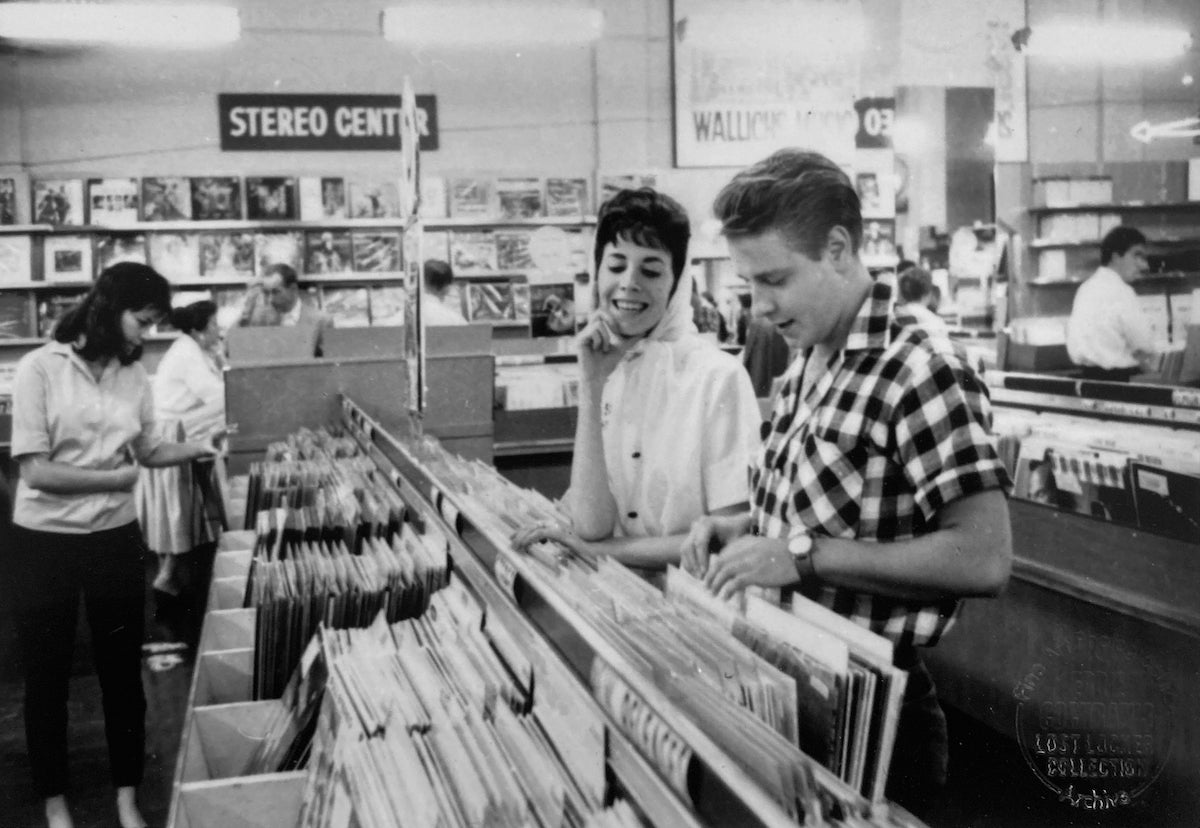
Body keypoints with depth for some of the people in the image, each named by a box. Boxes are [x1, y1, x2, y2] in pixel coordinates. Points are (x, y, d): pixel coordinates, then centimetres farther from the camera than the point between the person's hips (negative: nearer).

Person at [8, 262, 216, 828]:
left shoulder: (133, 374, 0)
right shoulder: (40, 368, -13)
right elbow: (35, 469, -16)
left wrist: (196, 450, -5)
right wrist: (112, 478, -15)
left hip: (115, 539, 4)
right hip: (46, 543, -4)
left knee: (122, 672, 12)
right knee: (46, 677, 11)